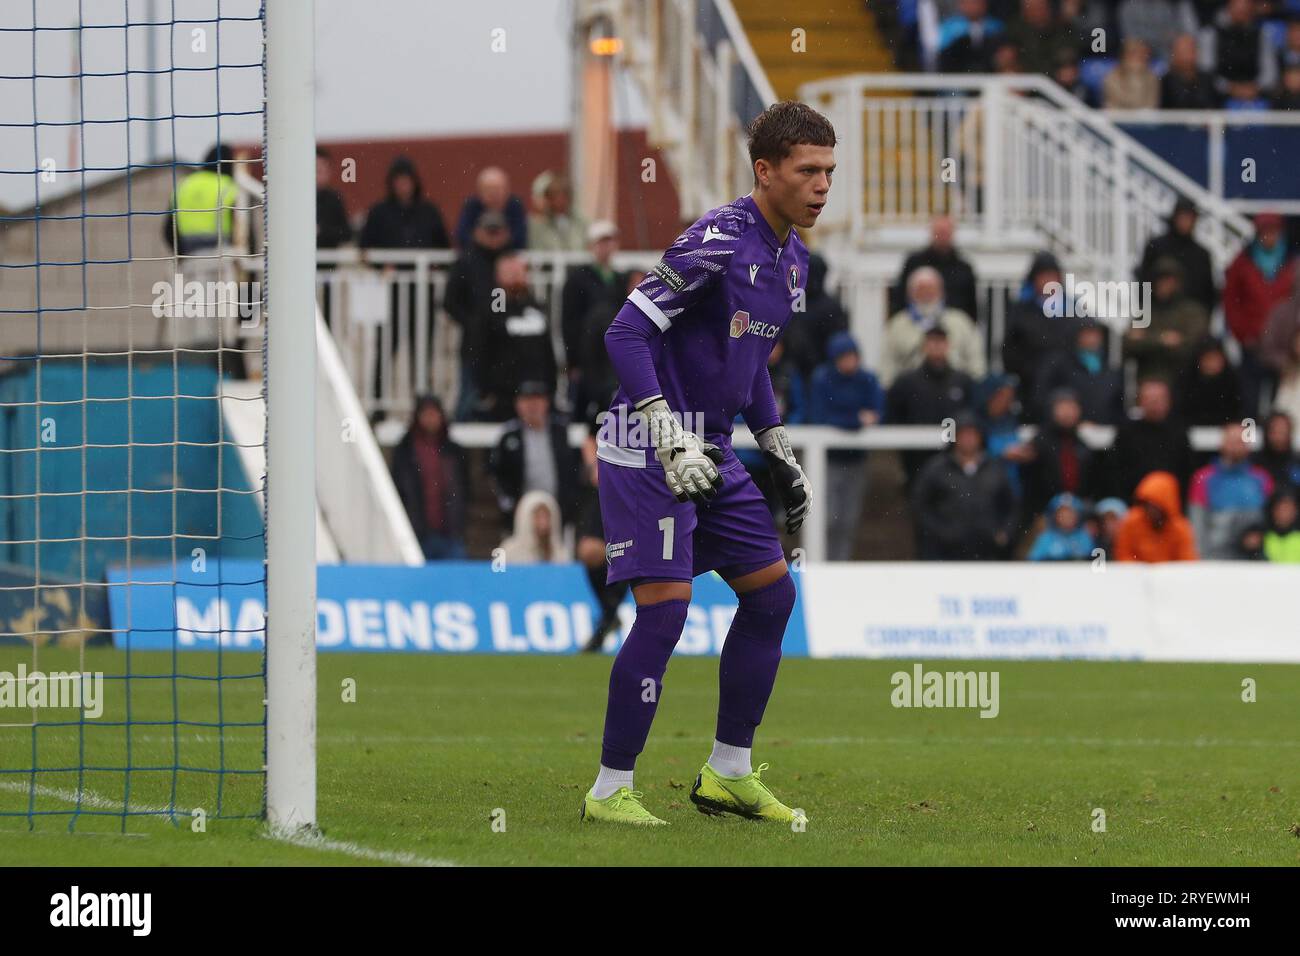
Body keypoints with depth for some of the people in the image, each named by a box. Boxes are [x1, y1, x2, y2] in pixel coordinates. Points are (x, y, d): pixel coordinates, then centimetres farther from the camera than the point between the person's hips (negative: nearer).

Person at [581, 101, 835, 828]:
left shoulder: (792, 260, 10)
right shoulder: (719, 242, -19)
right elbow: (628, 332, -22)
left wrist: (781, 454, 21)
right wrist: (670, 437, -27)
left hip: (710, 452, 9)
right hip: (650, 451, -9)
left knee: (773, 593, 10)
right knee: (666, 607, -14)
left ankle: (730, 774, 19)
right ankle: (610, 790, -5)